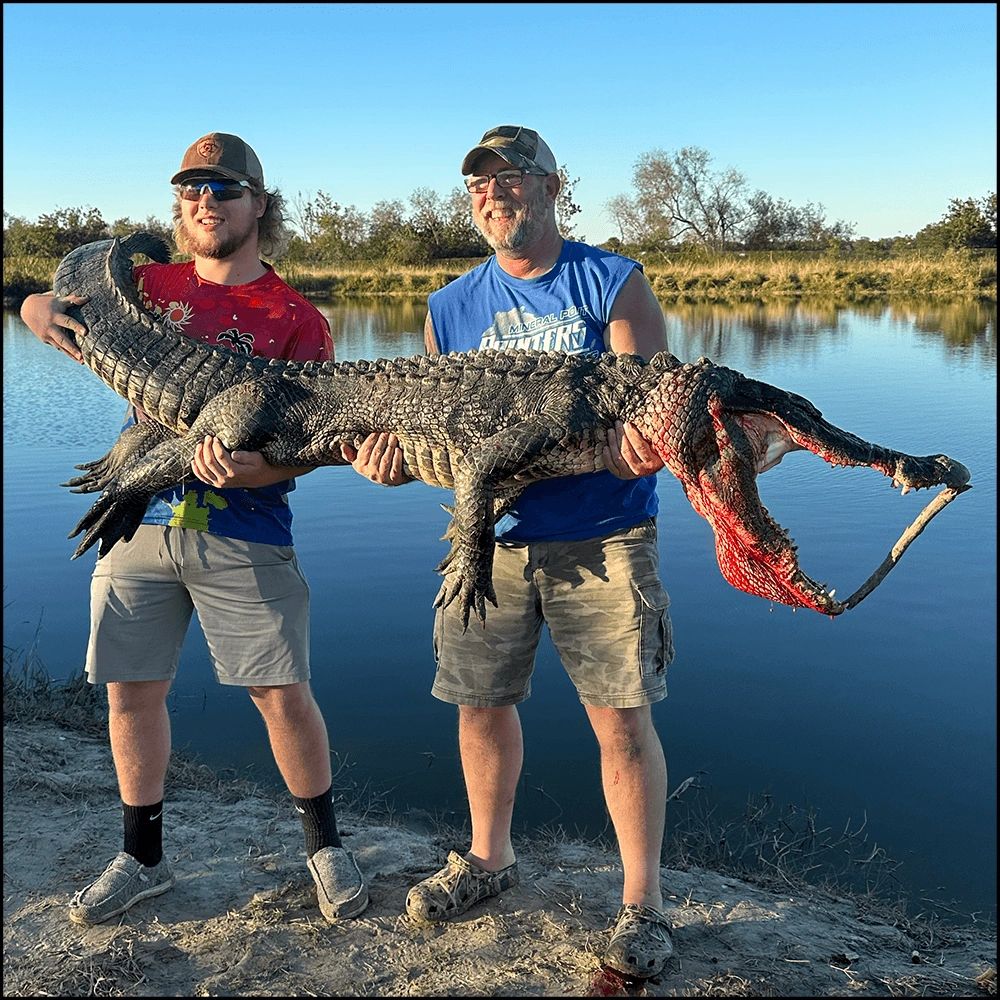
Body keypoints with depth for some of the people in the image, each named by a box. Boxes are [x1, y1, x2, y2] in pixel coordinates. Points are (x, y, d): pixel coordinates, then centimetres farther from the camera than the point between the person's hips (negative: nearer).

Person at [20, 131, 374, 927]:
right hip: (140, 523, 4)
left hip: (244, 535, -3)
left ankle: (326, 845, 22)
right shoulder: (148, 285, 10)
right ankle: (142, 857, 30)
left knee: (283, 695, -1)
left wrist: (254, 466, -30)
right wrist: (48, 314, -4)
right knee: (132, 691, 10)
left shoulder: (296, 318, -1)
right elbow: (41, 304, 21)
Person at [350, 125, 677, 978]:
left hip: (602, 535, -3)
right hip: (487, 533, 4)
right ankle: (489, 858, 36)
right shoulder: (450, 309, 12)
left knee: (622, 717, -3)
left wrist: (636, 439, -30)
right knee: (481, 704, 12)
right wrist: (394, 456, -12)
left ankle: (643, 903, 15)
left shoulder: (614, 283, 1)